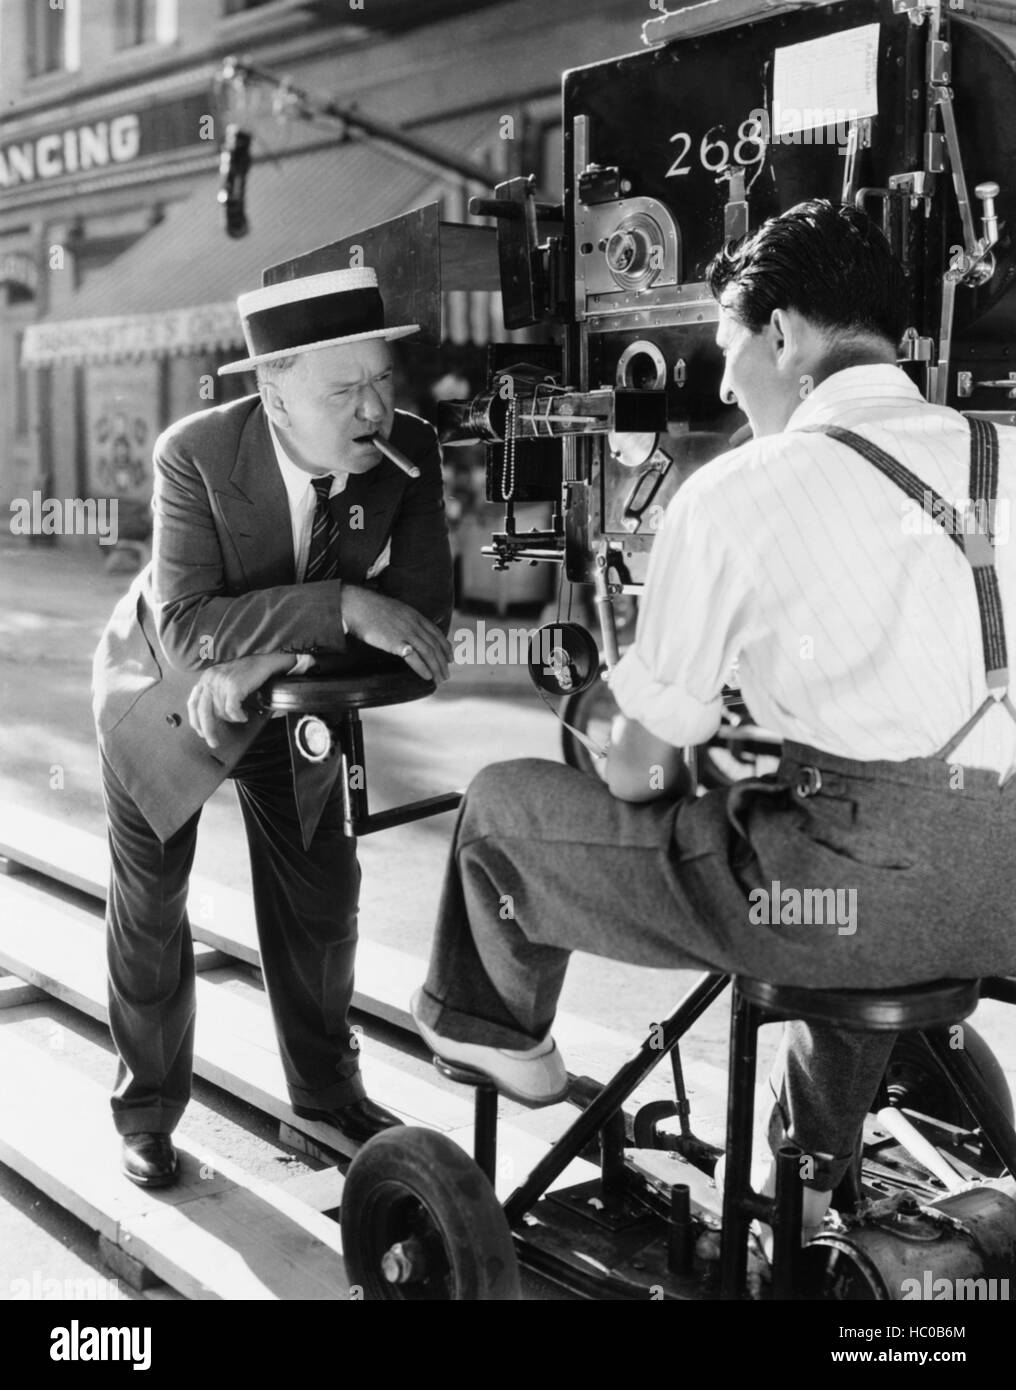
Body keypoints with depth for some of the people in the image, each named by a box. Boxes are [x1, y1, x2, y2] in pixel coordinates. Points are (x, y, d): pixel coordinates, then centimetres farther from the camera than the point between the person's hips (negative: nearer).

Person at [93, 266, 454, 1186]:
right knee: (150, 904, 10)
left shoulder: (409, 454, -25)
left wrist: (277, 657, -36)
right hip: (165, 690, -3)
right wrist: (343, 606, -47)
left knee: (322, 895, 11)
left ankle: (327, 1087, 34)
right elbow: (185, 630, -39)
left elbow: (422, 621, -24)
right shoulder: (197, 453, -33)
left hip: (290, 694, 3)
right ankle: (149, 1108, 31)